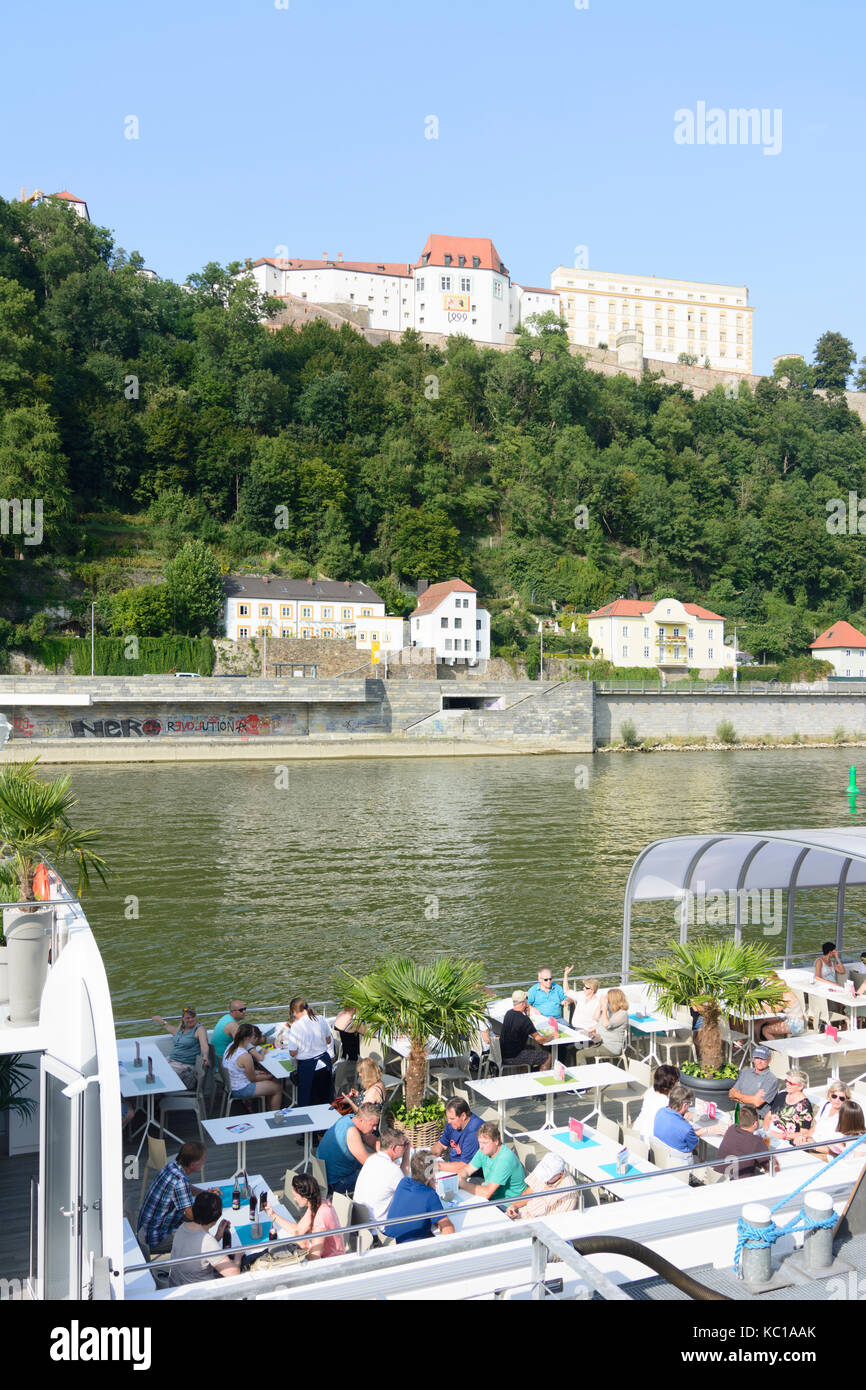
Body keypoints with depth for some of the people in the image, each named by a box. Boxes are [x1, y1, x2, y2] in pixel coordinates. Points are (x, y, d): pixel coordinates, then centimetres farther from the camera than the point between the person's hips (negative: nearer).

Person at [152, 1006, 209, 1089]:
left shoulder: (199, 1029, -8)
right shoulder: (181, 1027, 14)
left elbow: (204, 1045, -24)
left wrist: (205, 1057, -45)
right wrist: (162, 1022, 46)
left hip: (185, 1065, -8)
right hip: (171, 1060, 8)